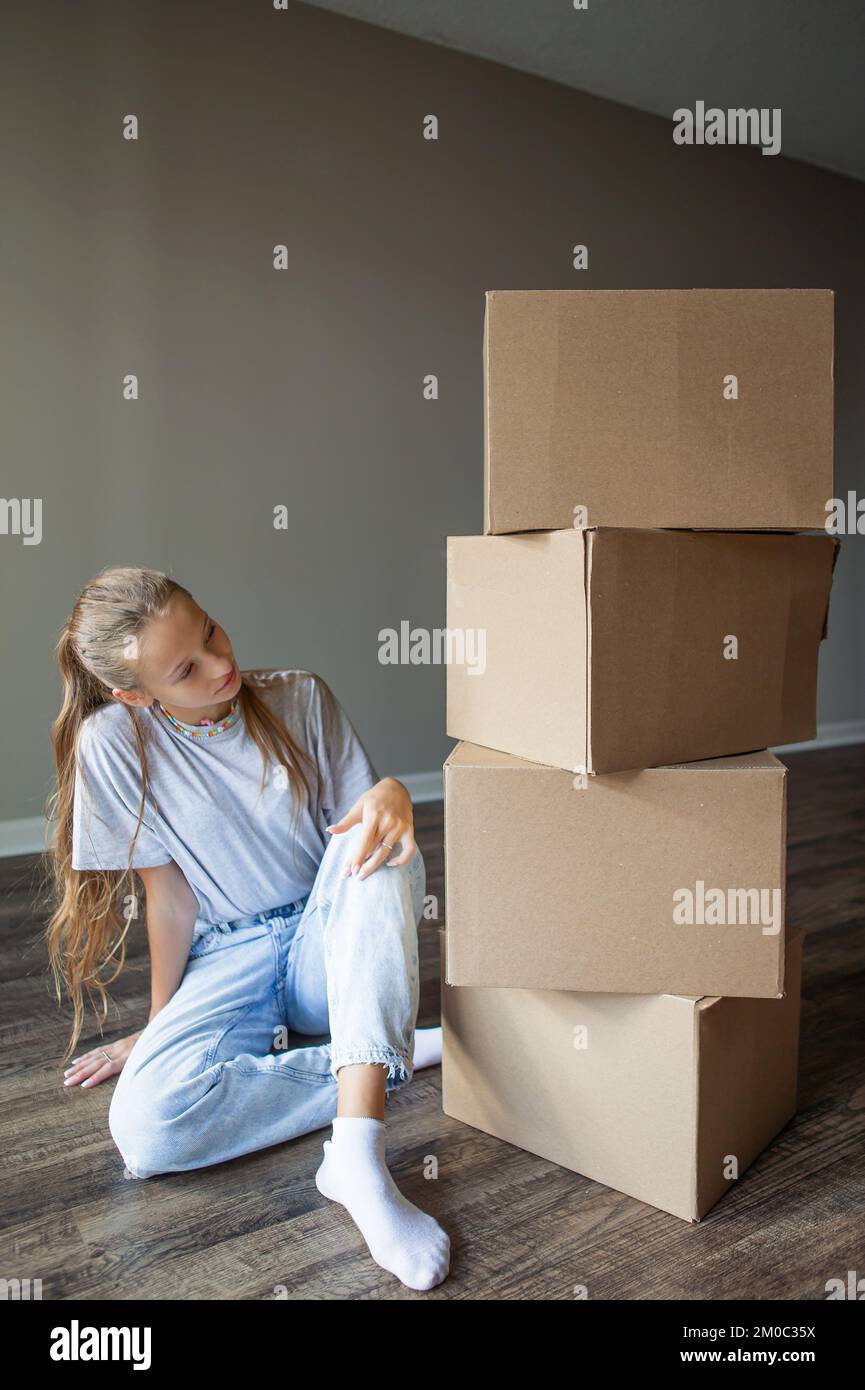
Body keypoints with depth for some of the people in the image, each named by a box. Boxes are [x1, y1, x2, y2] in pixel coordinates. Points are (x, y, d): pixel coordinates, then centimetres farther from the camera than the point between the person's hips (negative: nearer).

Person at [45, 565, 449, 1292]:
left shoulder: (300, 697, -6)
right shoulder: (114, 740, -13)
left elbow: (358, 823, -3)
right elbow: (170, 896, -5)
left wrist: (393, 793, -26)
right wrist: (160, 1025, 0)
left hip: (329, 939, 1)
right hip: (229, 958, -1)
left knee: (377, 846, -34)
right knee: (145, 1126, -30)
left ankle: (357, 1157, -41)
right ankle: (398, 1055, -18)